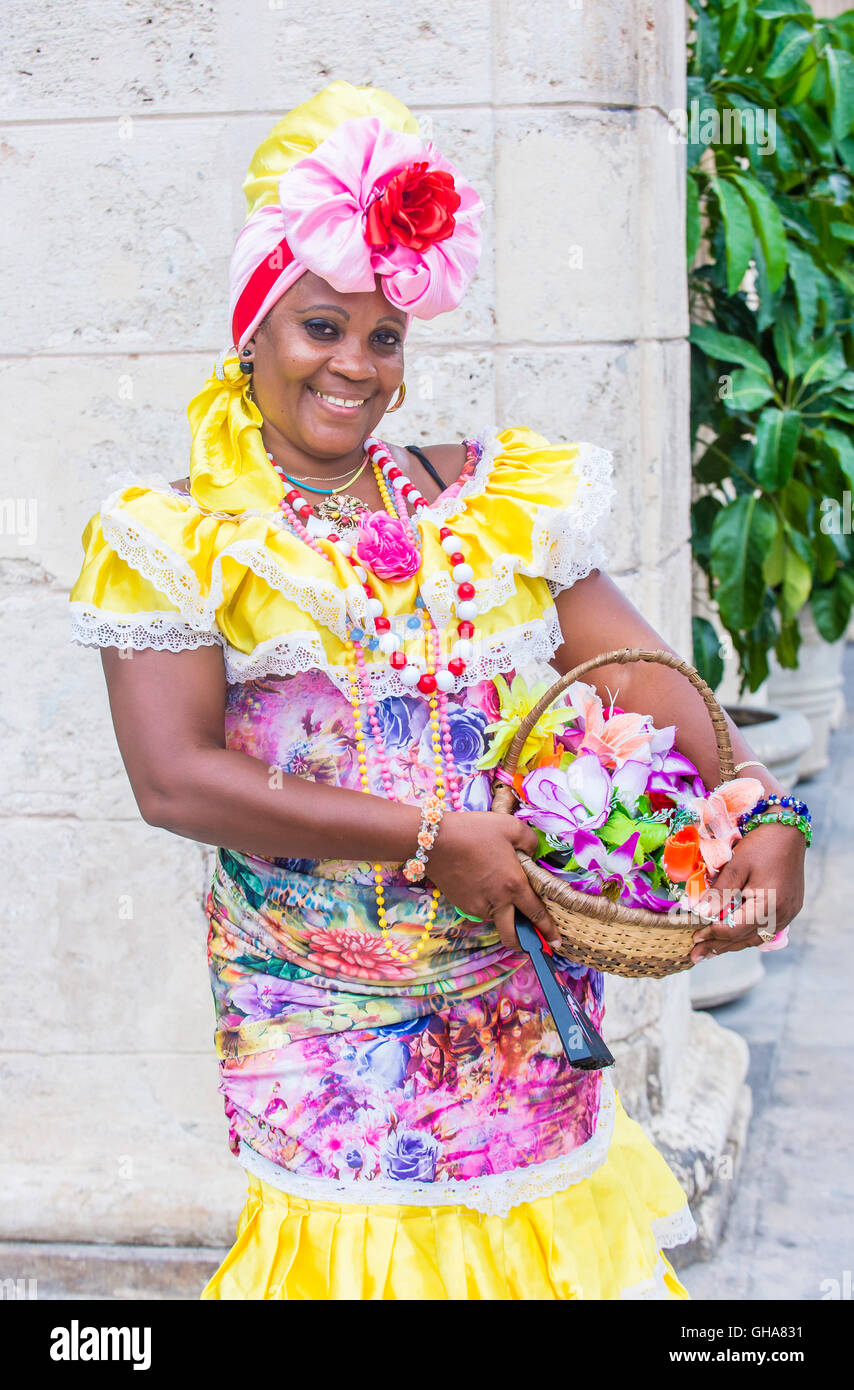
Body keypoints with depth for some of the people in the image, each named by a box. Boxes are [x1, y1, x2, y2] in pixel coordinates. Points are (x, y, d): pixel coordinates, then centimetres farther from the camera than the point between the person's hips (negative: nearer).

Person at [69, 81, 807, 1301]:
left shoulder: (490, 503, 6)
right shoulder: (180, 541, -4)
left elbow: (637, 673, 2)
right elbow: (173, 779, -14)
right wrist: (429, 841, -18)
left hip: (528, 1002, 3)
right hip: (329, 1011, -3)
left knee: (546, 1231, 10)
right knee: (373, 1241, 3)